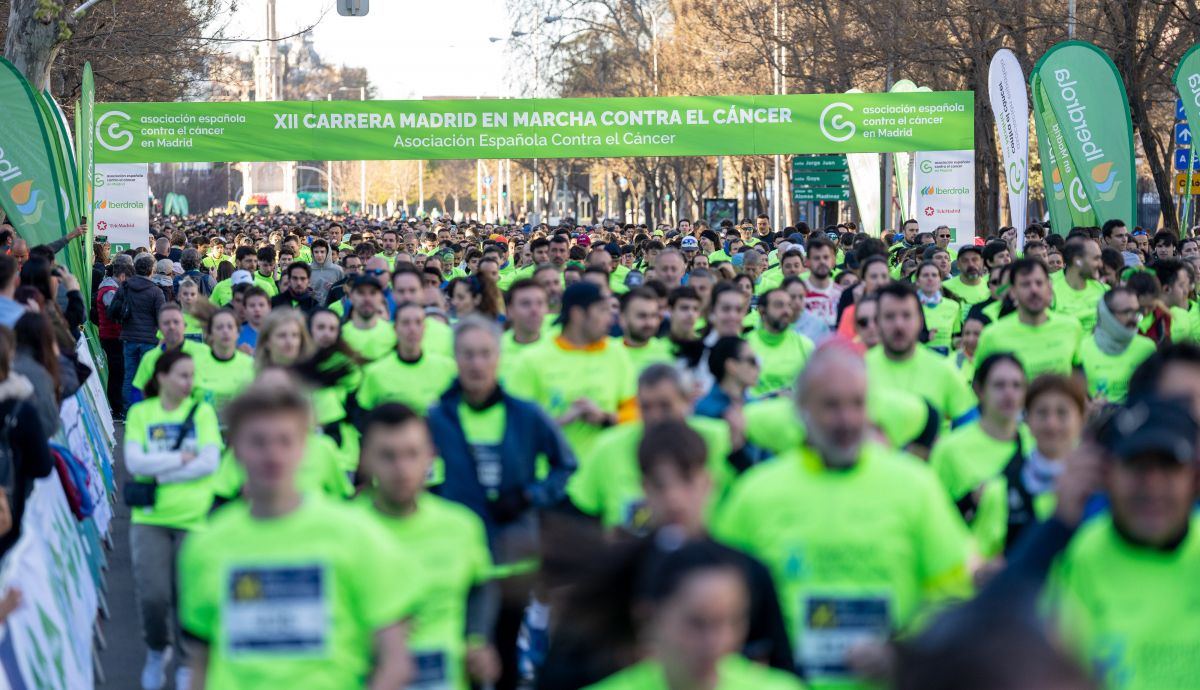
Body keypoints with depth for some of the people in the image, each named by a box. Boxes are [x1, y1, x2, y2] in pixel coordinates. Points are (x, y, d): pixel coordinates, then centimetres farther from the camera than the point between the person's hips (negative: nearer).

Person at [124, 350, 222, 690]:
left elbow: (210, 461, -9)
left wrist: (161, 472, -11)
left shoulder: (202, 411, 2)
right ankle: (156, 650, 21)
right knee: (153, 596, -8)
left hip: (193, 518, 0)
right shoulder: (140, 413, 2)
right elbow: (134, 461, -9)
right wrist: (181, 459, -12)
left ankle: (187, 663, 22)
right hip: (149, 518, 0)